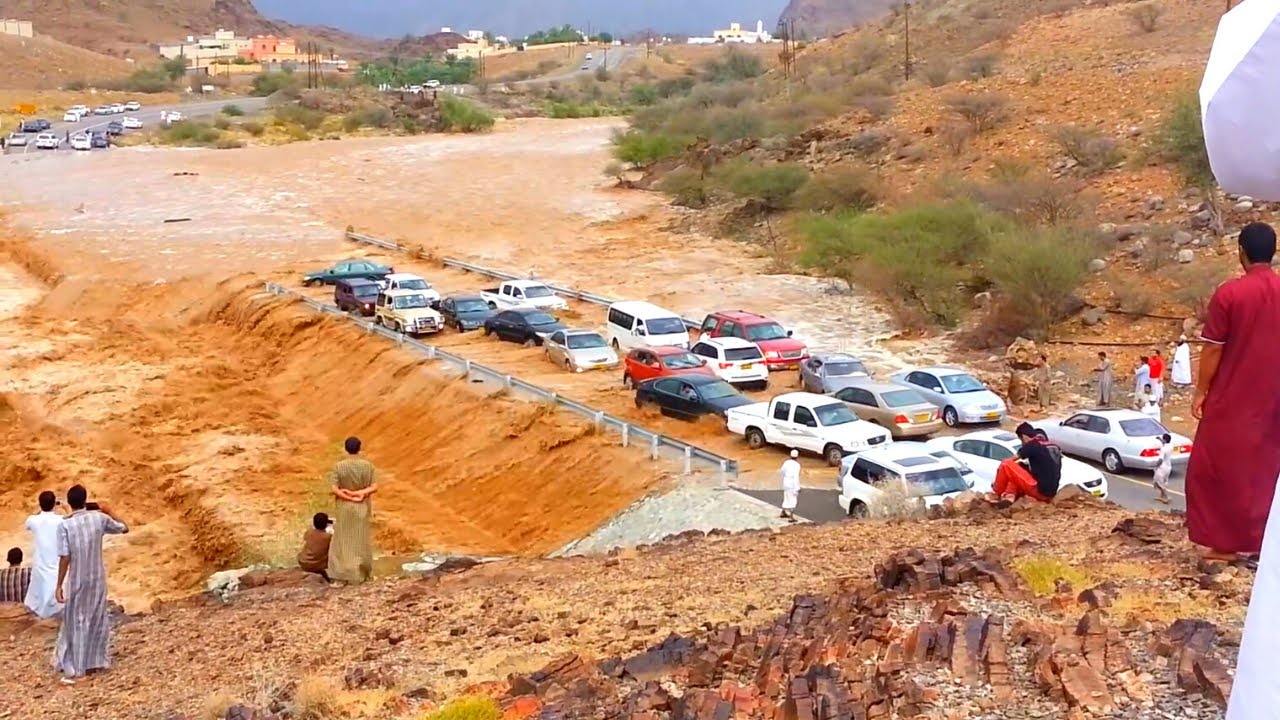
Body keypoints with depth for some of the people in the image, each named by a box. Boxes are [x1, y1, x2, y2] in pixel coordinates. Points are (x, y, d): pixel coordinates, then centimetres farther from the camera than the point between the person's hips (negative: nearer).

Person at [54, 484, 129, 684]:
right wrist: (109, 512, 24)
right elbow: (124, 528, 11)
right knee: (97, 620, 17)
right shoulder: (99, 518, -6)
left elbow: (65, 558, -17)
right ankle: (95, 661, 25)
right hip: (97, 579, 3)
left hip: (77, 581, -3)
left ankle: (73, 668, 7)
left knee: (76, 623, 6)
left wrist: (59, 585, -10)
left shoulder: (65, 525, -15)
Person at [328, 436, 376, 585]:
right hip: (362, 508, 1)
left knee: (343, 541, 7)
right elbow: (374, 487, -10)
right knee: (361, 540, 12)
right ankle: (361, 573, 17)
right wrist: (359, 493, -14)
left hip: (344, 508, -1)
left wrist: (350, 497, -10)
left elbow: (334, 489, -14)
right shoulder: (367, 465, -7)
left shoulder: (339, 466, -10)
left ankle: (342, 574, 1)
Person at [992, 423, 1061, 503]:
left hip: (1039, 490, -8)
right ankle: (1010, 497, 1)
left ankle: (997, 495, 12)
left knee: (1006, 465, -4)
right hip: (1050, 494, 8)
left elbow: (1012, 460, 4)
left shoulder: (1032, 445, -7)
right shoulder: (1053, 447, 14)